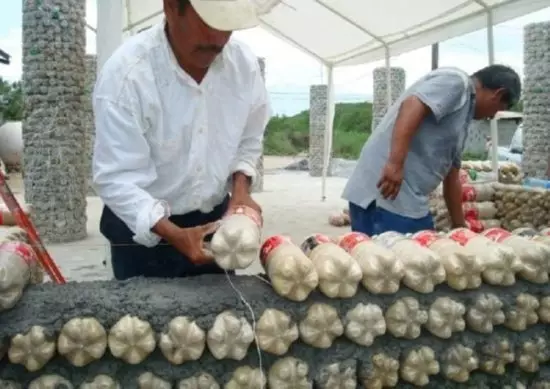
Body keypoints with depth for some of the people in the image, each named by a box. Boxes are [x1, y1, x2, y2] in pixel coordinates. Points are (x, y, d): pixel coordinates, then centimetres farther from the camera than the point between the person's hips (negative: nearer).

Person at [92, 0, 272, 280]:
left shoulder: (244, 64, -9)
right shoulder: (126, 73, -23)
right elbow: (116, 177, -22)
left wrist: (240, 188, -11)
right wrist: (175, 235, -31)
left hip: (213, 221, 5)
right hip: (142, 230, -4)